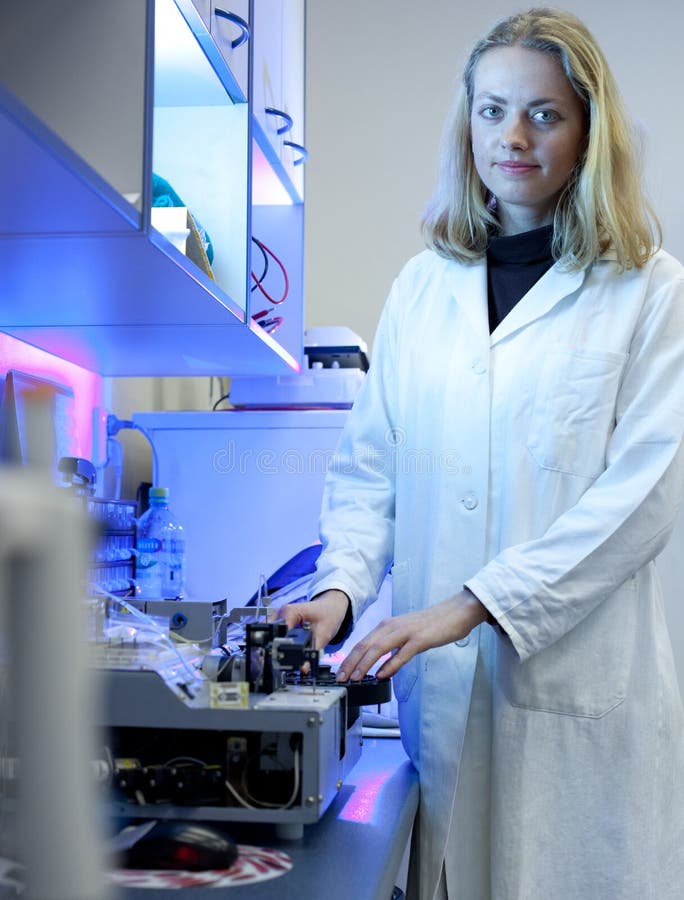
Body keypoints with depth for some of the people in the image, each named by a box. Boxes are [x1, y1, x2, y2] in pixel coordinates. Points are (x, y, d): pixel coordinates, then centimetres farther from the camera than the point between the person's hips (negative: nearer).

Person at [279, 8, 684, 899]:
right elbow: (368, 465, 11)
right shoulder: (422, 286, 10)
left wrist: (469, 606, -17)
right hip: (437, 680, 3)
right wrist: (342, 587, -8)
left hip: (578, 682, -3)